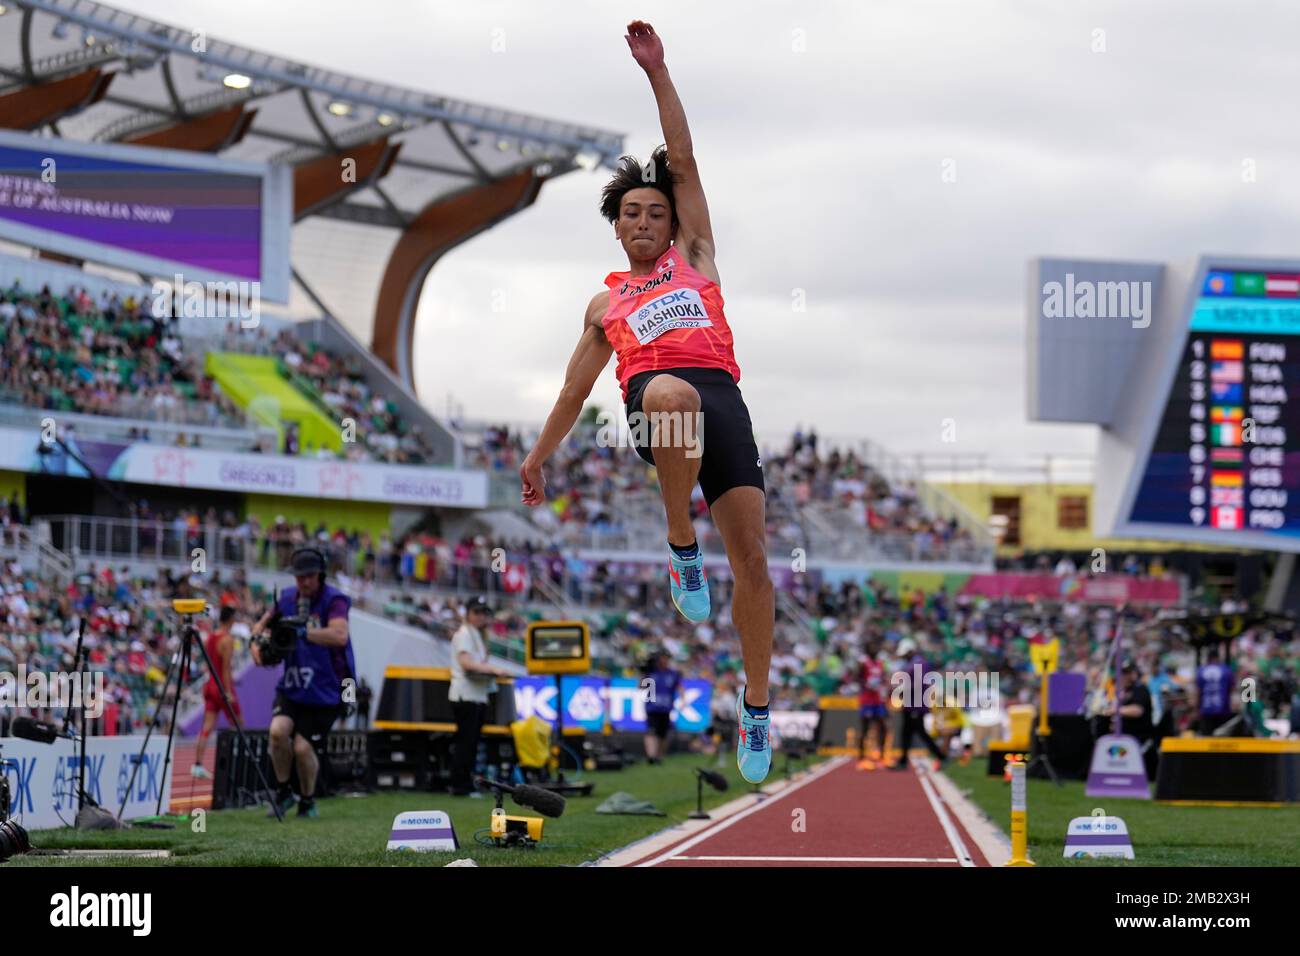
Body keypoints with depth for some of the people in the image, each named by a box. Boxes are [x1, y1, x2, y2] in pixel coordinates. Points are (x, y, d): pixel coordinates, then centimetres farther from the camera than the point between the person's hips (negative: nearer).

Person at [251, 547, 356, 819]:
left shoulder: (334, 600, -15)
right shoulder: (287, 598, 3)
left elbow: (340, 635, -33)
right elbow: (265, 622, 20)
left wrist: (303, 632, -39)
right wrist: (256, 641, -1)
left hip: (325, 691, -4)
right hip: (291, 685, 4)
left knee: (302, 747, -8)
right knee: (278, 730, -20)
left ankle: (307, 801, 20)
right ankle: (283, 793, 2)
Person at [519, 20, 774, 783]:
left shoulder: (694, 255, 26)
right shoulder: (606, 303, 29)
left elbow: (685, 162, 20)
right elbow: (577, 386, 36)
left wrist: (658, 73, 17)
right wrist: (540, 455, 36)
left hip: (721, 399, 1)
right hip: (655, 401, -1)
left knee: (752, 554, -9)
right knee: (673, 392, -42)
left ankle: (757, 707, 2)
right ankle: (681, 547, -25)